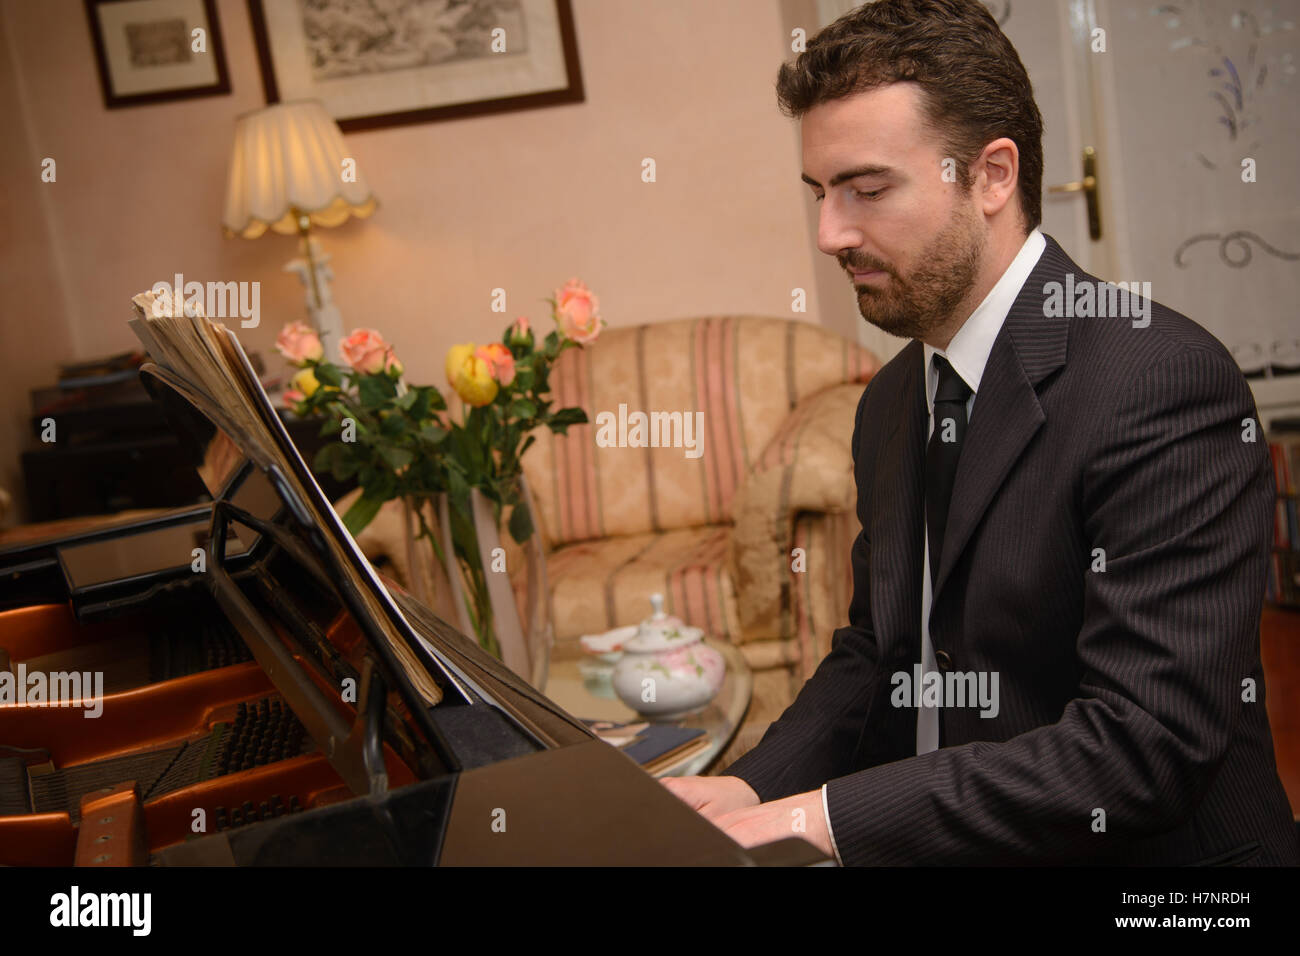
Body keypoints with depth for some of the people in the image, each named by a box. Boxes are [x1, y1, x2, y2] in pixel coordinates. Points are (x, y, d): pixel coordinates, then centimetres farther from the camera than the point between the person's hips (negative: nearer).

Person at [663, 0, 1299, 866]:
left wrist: (828, 816, -22)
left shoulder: (1164, 382, -17)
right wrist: (757, 788, -4)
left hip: (1139, 850, -5)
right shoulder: (892, 403, 7)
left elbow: (1147, 744, -23)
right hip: (945, 845, 6)